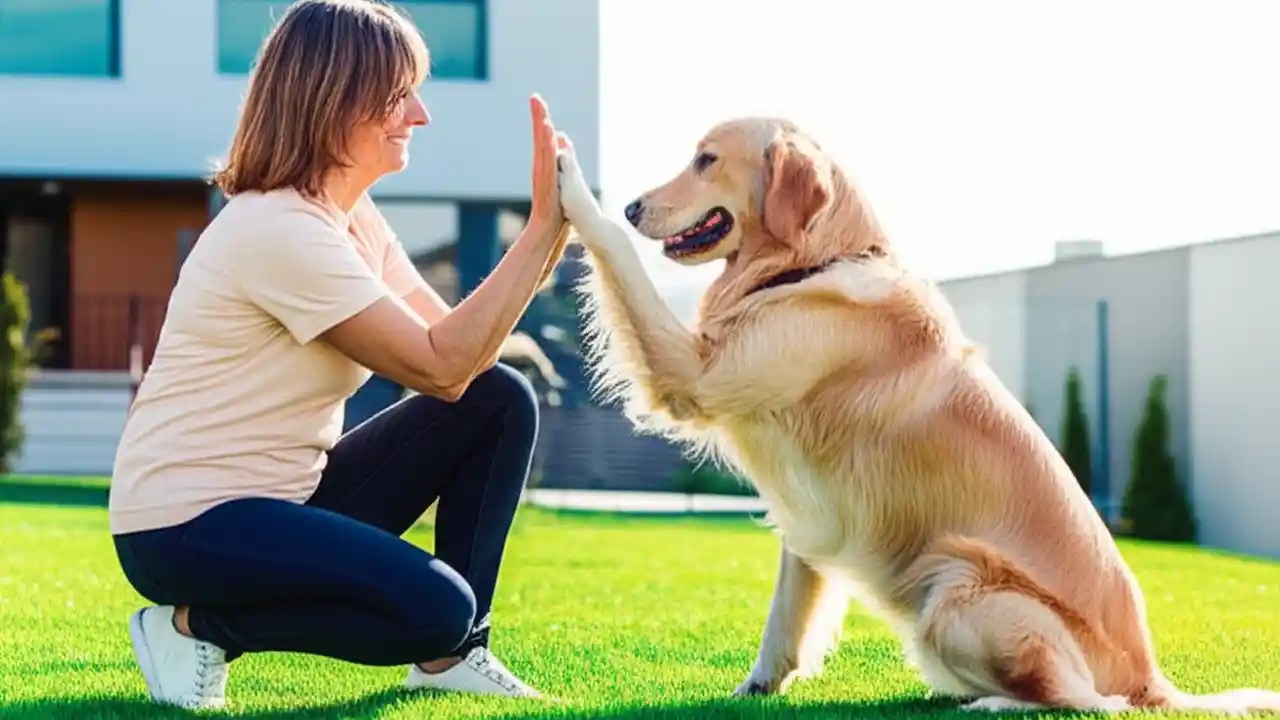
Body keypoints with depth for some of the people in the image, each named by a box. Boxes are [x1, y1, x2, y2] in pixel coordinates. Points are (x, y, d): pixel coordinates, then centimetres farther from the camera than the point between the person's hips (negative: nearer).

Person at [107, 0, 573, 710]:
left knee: (500, 401, -1)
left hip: (287, 496, 10)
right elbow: (440, 368, -23)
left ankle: (449, 660, 5)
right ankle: (196, 624, -5)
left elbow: (460, 348, 0)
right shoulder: (280, 228, -22)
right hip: (188, 527, -10)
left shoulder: (356, 220, 9)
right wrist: (544, 227, -21)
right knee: (435, 607, -26)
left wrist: (549, 228, -10)